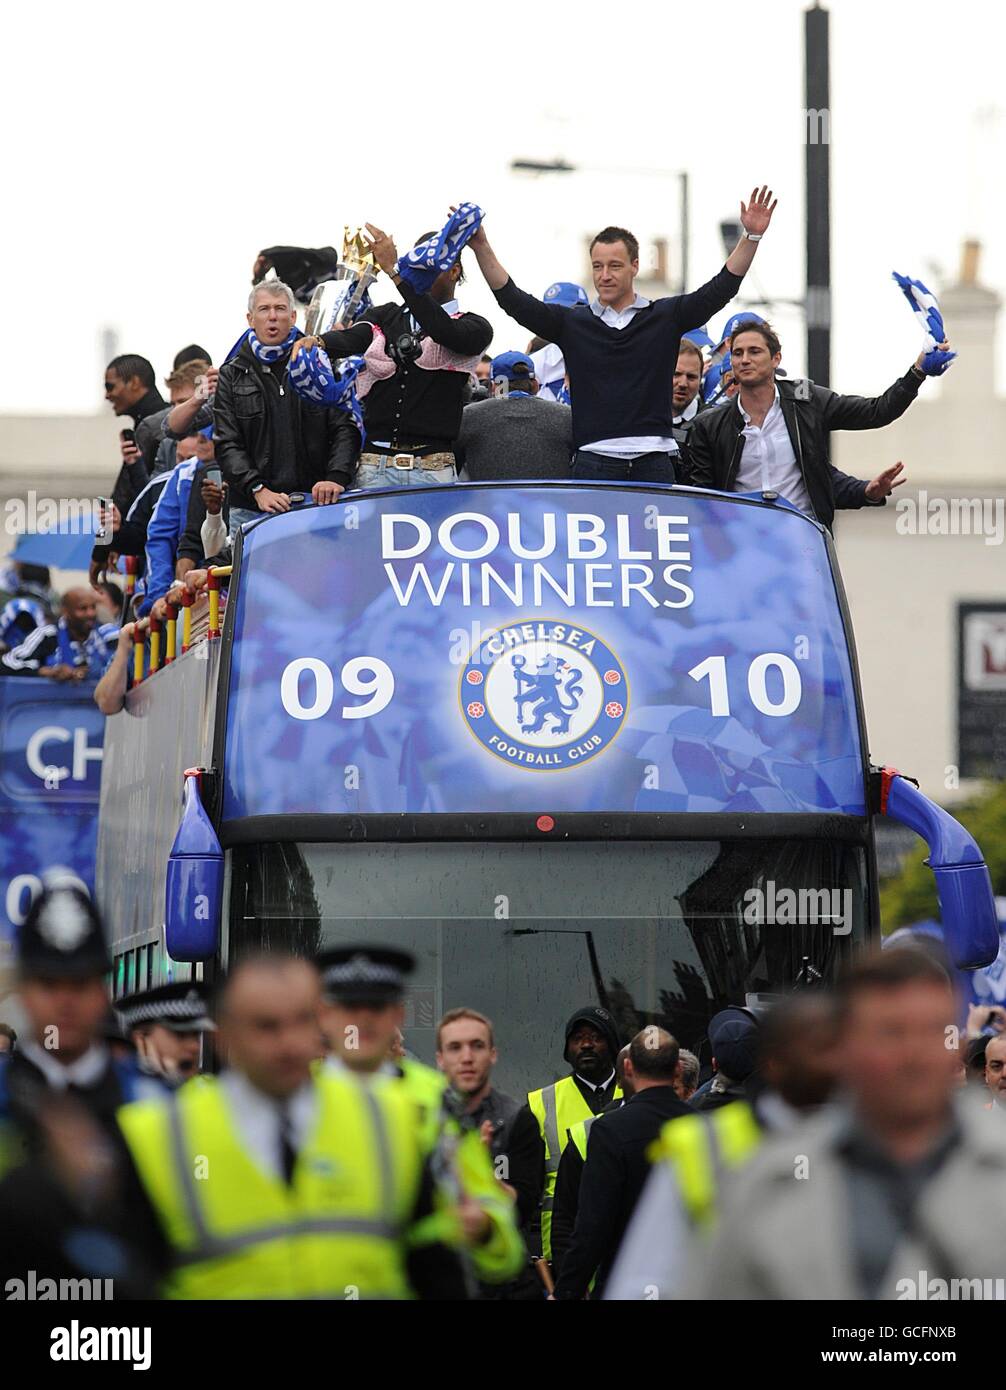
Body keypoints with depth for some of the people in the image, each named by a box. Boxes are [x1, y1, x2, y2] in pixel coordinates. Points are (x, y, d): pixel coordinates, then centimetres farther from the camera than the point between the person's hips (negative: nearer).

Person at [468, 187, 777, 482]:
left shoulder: (665, 316, 9)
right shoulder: (572, 323, 11)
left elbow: (719, 290, 3)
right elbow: (515, 301, 5)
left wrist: (751, 237, -8)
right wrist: (482, 249, -5)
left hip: (653, 462, 0)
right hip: (593, 461, 0)